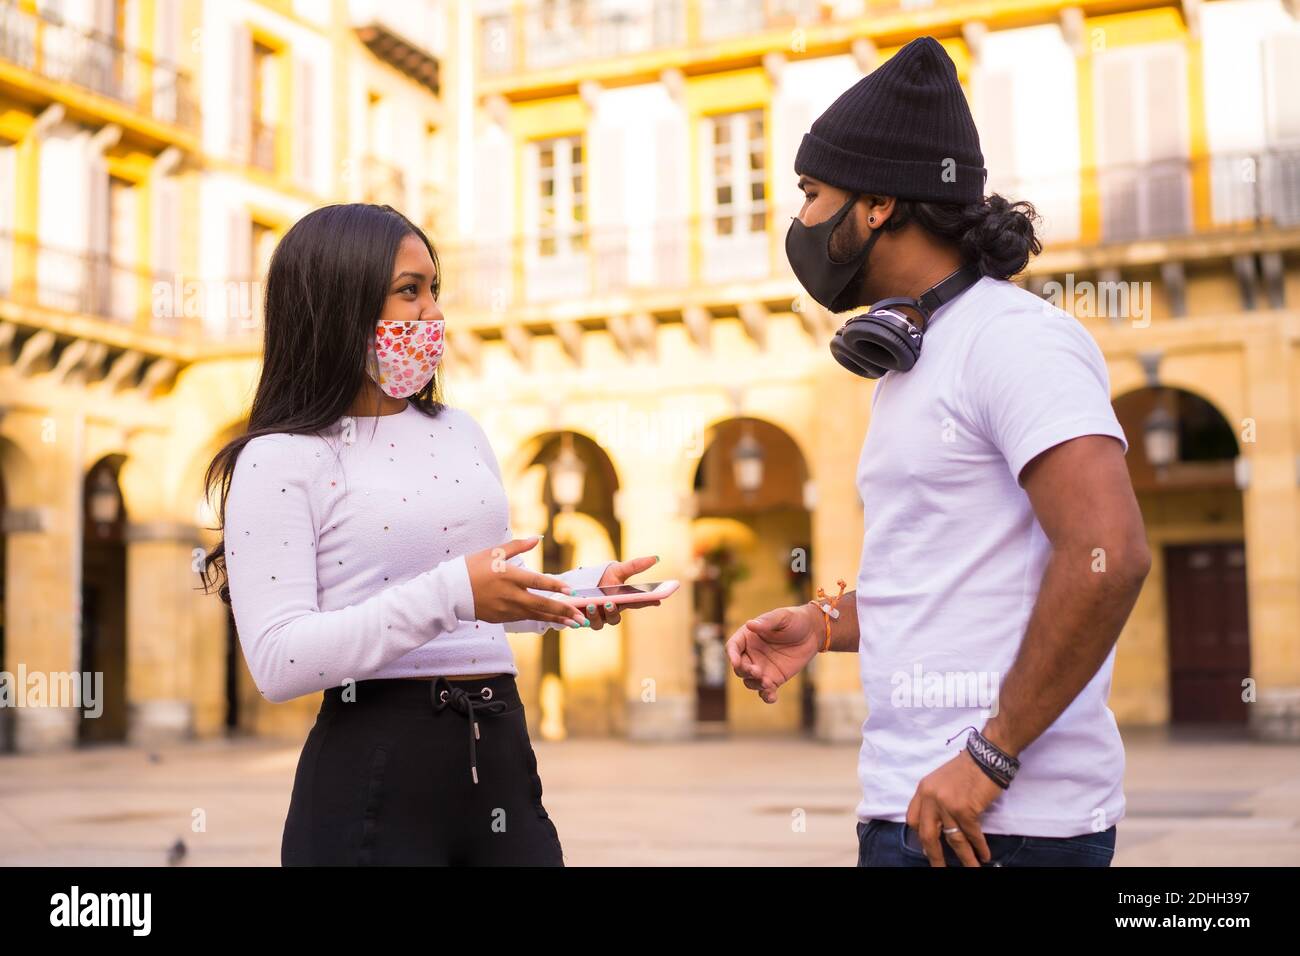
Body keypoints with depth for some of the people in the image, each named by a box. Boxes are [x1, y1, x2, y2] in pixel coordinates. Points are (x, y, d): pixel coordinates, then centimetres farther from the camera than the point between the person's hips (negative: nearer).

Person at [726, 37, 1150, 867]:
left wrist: (990, 756, -21)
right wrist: (826, 625, 8)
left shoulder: (1015, 337, -13)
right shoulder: (914, 362, 16)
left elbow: (1107, 555, -23)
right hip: (924, 800, 9)